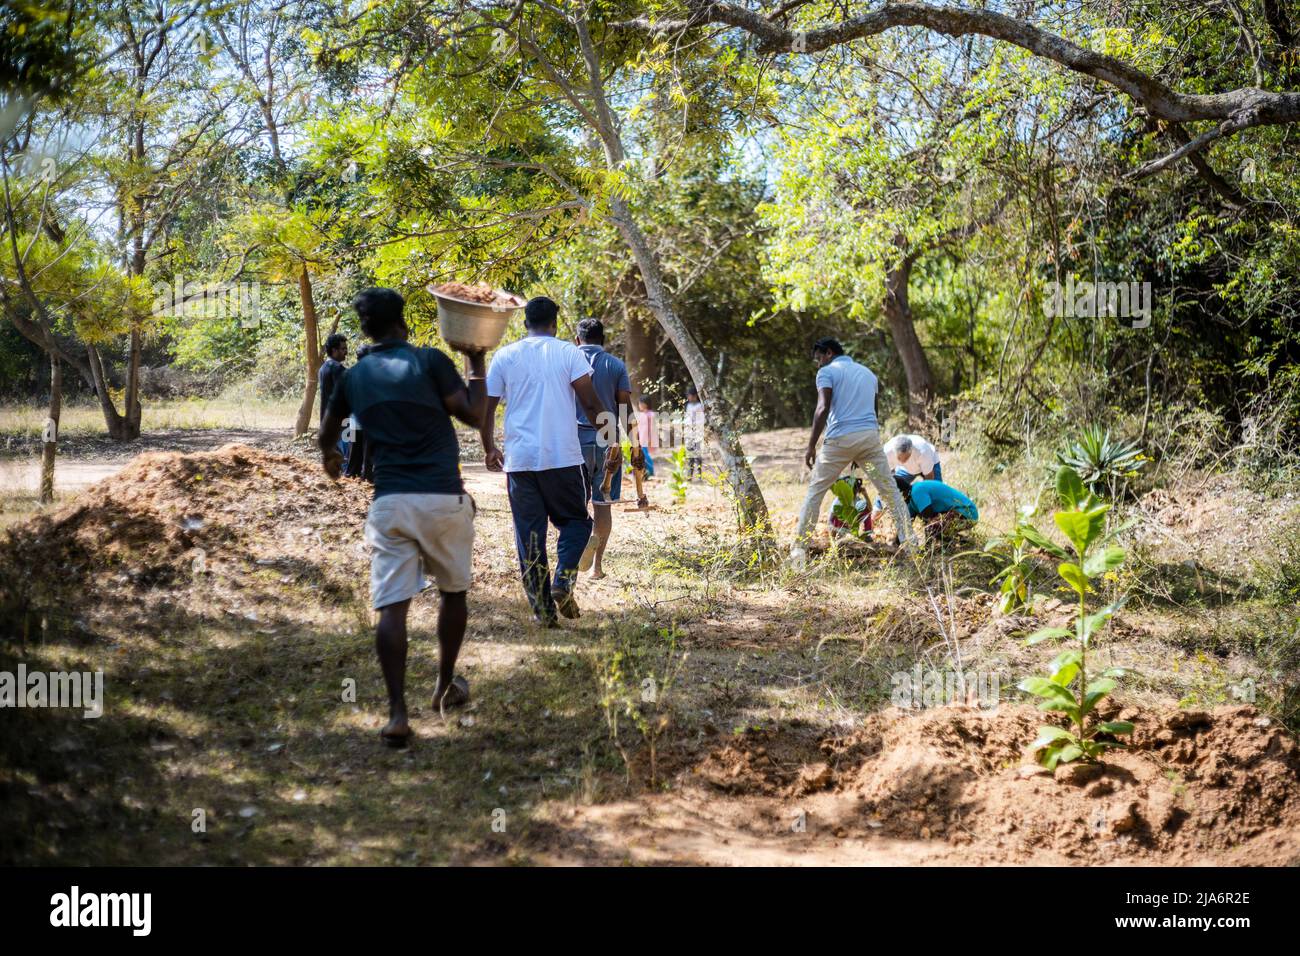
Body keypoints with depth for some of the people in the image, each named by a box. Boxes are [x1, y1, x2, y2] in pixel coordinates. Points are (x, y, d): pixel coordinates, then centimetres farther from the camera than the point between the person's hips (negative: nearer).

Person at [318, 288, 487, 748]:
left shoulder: (354, 376, 12)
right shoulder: (429, 361, -2)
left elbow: (327, 431, 28)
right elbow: (473, 414, -5)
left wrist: (329, 458, 50)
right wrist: (477, 366, 10)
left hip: (389, 501, 2)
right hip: (443, 498, -2)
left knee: (391, 606, -2)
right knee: (453, 590, 20)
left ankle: (397, 712, -12)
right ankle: (446, 685, 32)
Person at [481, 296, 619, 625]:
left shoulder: (505, 356, 7)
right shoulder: (568, 352, 1)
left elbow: (485, 407, 8)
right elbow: (591, 403, -5)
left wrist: (489, 449, 21)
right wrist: (612, 440, 2)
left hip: (519, 460, 2)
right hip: (563, 458, -2)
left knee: (529, 534, 7)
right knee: (575, 521, 15)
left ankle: (542, 609, 6)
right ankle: (563, 580, -8)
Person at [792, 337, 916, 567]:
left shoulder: (828, 372, 4)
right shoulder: (868, 373, 23)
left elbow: (823, 409, -10)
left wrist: (811, 446, -10)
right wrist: (860, 456, 30)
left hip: (840, 438, -4)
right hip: (870, 436, 4)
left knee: (815, 491, 4)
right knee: (889, 489, 10)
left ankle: (799, 549, 1)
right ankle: (909, 542, 5)